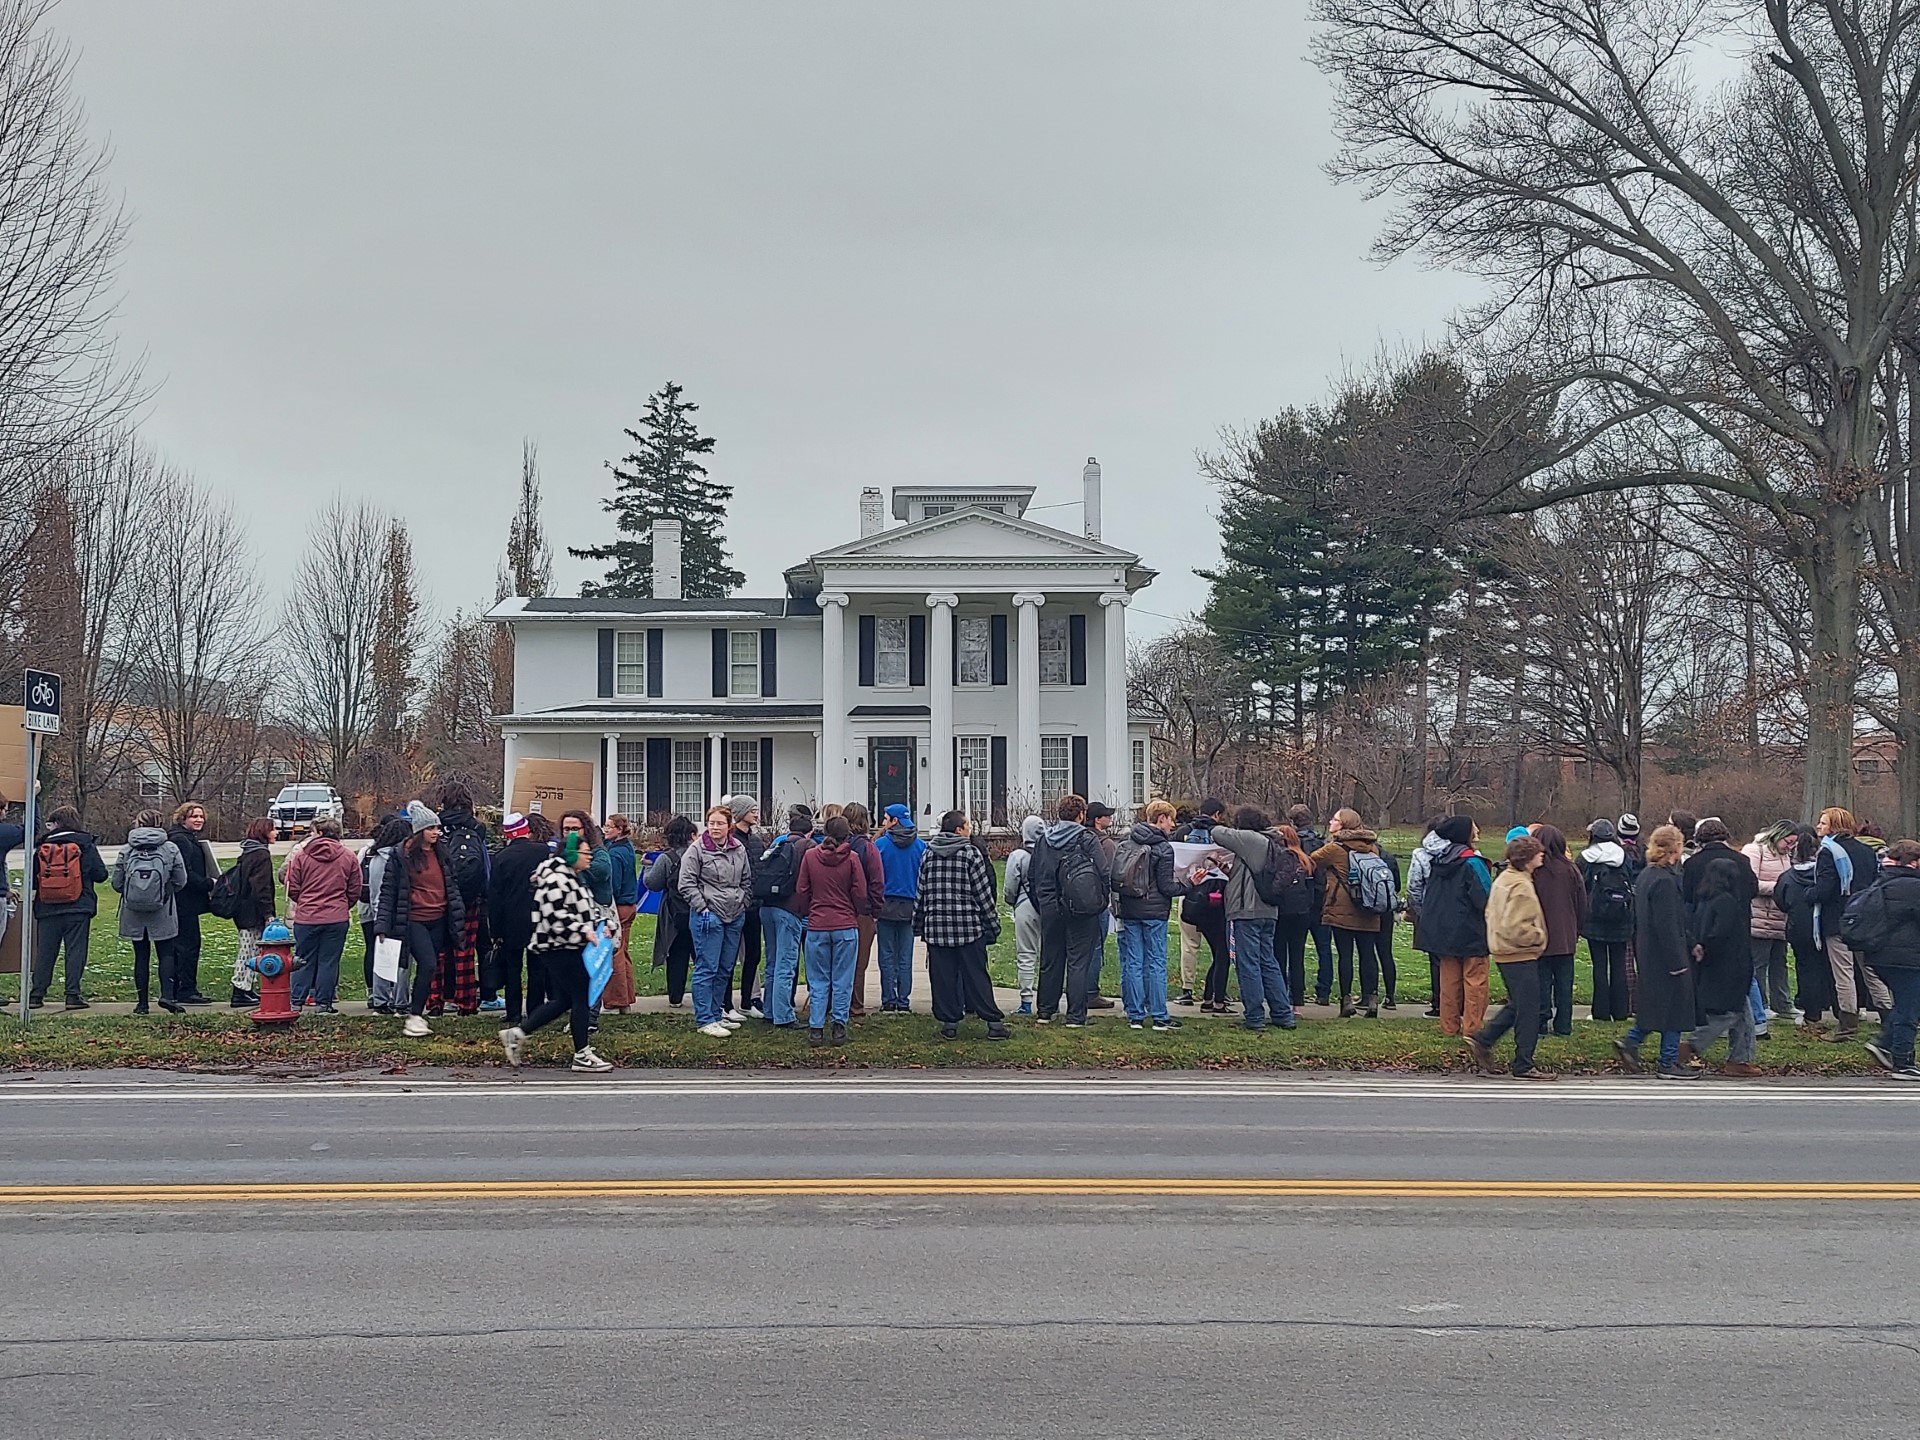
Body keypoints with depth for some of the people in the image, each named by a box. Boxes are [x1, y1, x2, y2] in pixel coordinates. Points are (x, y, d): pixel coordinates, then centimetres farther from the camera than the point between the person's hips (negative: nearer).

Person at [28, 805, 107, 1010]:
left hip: (47, 909, 2)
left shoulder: (42, 848, 2)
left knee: (44, 952, 9)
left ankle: (36, 994, 10)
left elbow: (32, 880, 2)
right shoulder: (85, 846, -3)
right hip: (78, 909, -2)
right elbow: (101, 874, -2)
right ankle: (73, 995, -5)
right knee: (75, 951, 0)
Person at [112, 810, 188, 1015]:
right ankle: (167, 994, -9)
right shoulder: (170, 849, -5)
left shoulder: (126, 851, -4)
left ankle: (142, 1003, 9)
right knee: (166, 953, 8)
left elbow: (117, 883, -1)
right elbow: (180, 881, -1)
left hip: (133, 912, 1)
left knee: (141, 956, 8)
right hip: (162, 913, -1)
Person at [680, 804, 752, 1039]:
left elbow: (746, 880, 19)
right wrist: (703, 909, -13)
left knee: (725, 969, 13)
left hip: (735, 917, 6)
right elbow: (687, 884, -9)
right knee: (706, 968, -5)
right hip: (709, 916, -6)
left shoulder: (739, 849, 8)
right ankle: (705, 1020, -2)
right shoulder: (696, 850, -9)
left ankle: (717, 1013, 24)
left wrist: (743, 905, 10)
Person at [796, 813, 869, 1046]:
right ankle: (839, 1027, 7)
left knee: (818, 981, 8)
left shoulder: (810, 856, -3)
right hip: (845, 926, -1)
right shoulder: (851, 858, -7)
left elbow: (803, 891, 2)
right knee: (842, 980, 7)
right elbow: (860, 894, -4)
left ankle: (816, 1028, 6)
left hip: (816, 926, 1)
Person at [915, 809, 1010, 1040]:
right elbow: (983, 892, -5)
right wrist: (993, 923, 2)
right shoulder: (971, 853, -6)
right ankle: (993, 1022, 5)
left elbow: (920, 892, 8)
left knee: (942, 977, 5)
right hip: (969, 926, -2)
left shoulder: (928, 854, 5)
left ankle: (949, 1023, 6)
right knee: (976, 976, 3)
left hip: (936, 927, 2)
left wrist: (918, 923, 16)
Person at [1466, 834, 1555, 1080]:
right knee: (1528, 1009, -1)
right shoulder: (1521, 887, -20)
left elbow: (1490, 913, 19)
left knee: (1516, 1005, 20)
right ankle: (1523, 1066, 5)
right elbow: (1515, 928, -26)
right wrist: (1539, 936, -12)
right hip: (1521, 957, -10)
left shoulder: (1503, 878, 10)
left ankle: (1482, 1040, 17)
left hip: (1504, 953, 10)